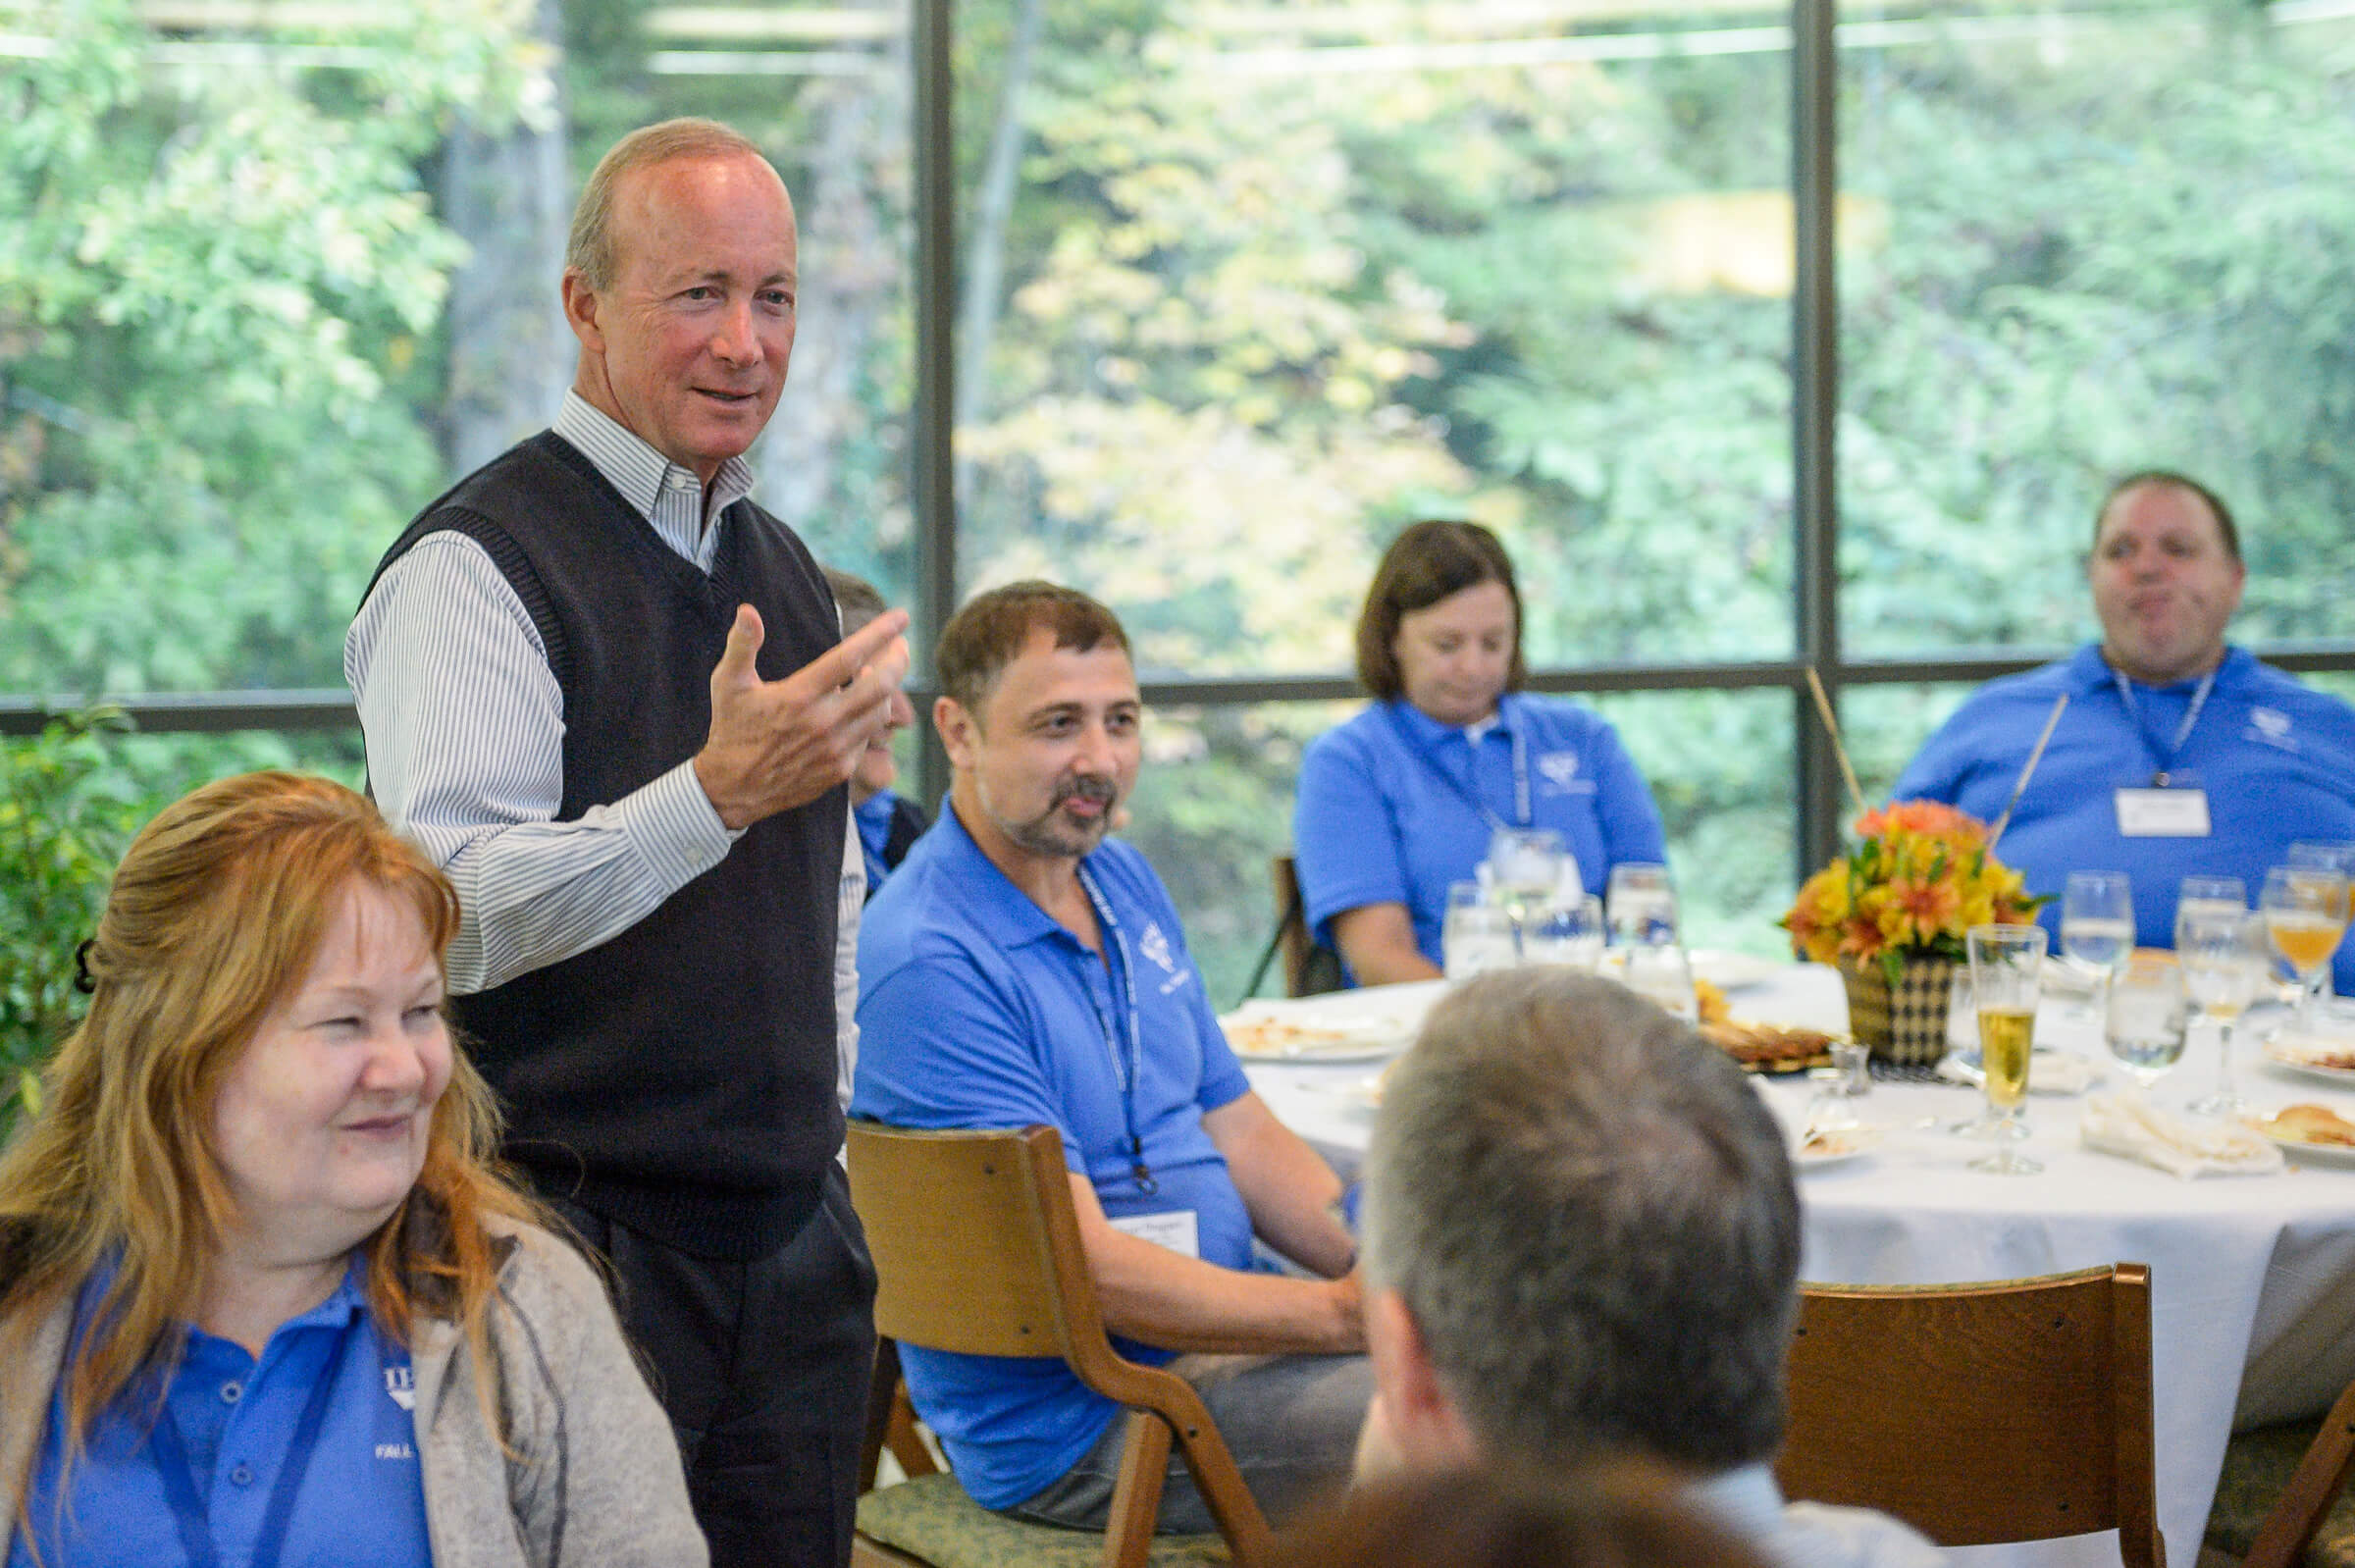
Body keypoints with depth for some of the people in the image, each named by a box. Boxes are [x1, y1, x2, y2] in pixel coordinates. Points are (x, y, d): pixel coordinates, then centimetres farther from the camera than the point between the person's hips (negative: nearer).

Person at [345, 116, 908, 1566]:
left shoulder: (787, 574, 14)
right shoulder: (478, 569, -12)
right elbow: (446, 917, -24)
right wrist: (718, 792, -32)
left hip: (797, 1244, 7)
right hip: (581, 1242, -7)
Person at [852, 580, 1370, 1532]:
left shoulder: (1126, 882, 11)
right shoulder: (927, 963, -20)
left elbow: (1244, 1139, 14)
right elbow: (1084, 1267, -23)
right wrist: (1338, 1314, -23)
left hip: (1215, 1329, 9)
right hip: (1073, 1424, -9)